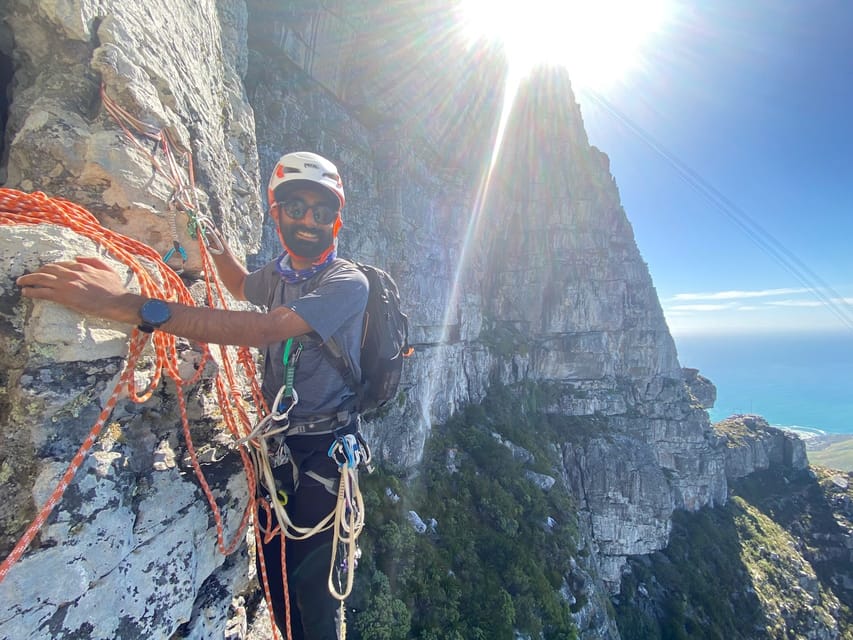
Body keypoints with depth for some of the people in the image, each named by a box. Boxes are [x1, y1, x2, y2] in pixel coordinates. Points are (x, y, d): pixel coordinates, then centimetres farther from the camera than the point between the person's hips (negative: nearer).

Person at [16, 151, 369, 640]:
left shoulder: (347, 282, -16)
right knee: (272, 564, 14)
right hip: (277, 439, 6)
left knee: (310, 579, 1)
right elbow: (243, 288, 31)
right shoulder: (278, 272, 6)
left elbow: (262, 329, -30)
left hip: (326, 446, -5)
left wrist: (131, 305, -34)